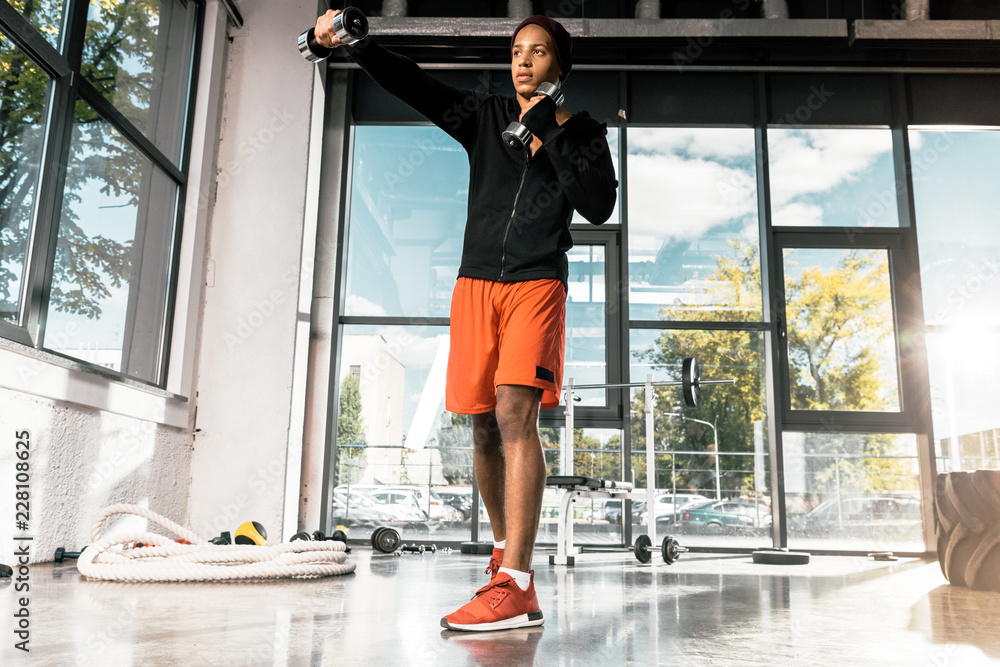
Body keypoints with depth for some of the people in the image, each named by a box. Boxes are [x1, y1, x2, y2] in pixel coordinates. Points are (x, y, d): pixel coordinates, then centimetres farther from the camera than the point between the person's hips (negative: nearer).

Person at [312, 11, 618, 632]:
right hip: (477, 280, 3)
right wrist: (355, 43, -7)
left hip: (537, 283, -3)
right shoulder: (486, 114, 17)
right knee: (485, 425, 3)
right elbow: (414, 83, 7)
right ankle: (506, 549, 23)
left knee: (515, 411, -21)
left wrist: (553, 134, -6)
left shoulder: (584, 133, 11)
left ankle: (517, 587, -24)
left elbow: (599, 206, -2)